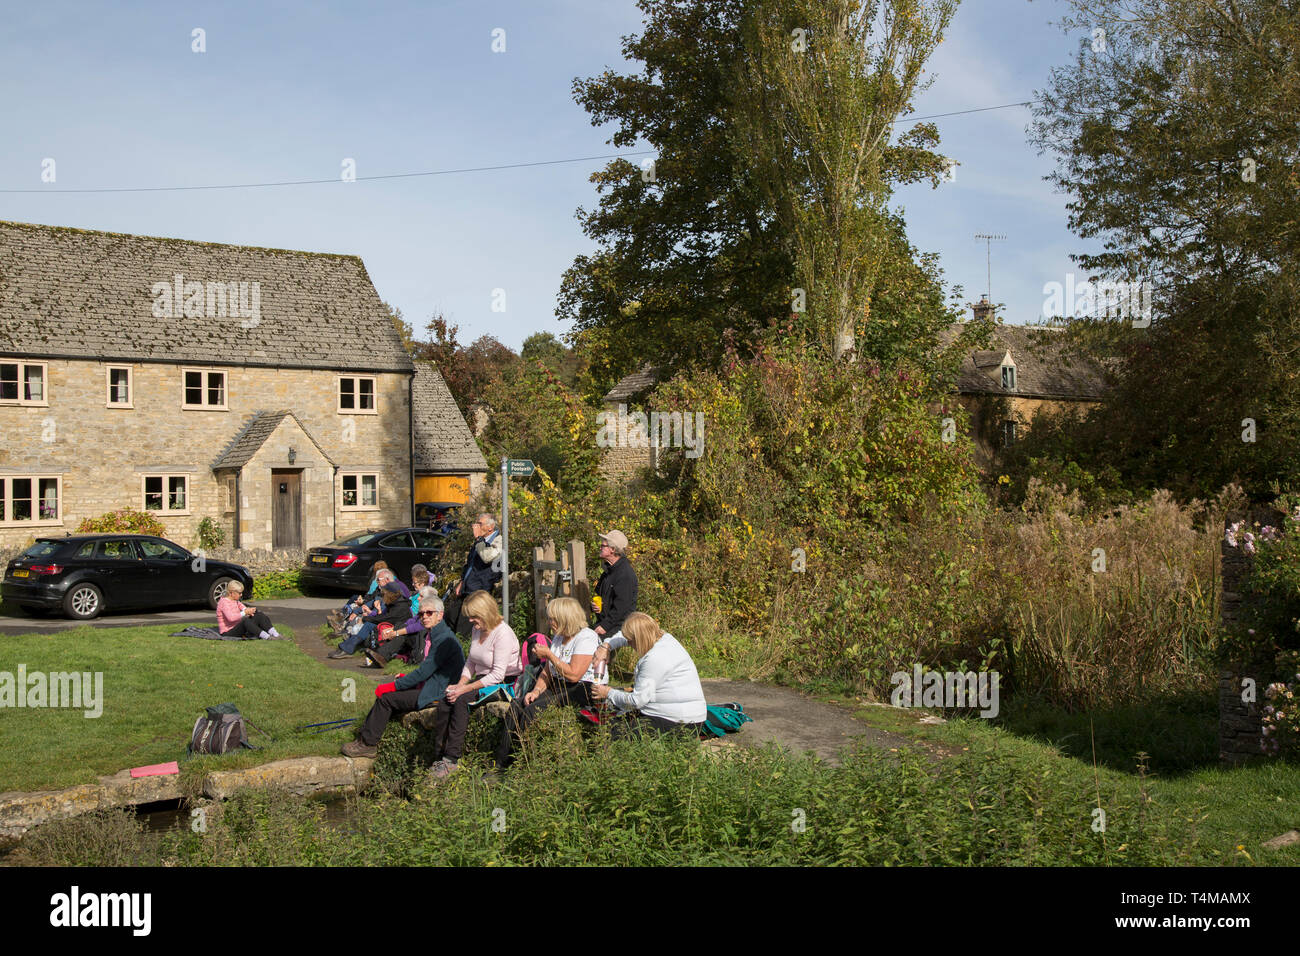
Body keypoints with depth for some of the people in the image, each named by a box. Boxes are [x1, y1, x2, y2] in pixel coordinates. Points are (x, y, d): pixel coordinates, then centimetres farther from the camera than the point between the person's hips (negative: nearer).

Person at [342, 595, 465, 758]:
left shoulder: (444, 638, -20)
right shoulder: (431, 635, 14)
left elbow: (424, 671, -22)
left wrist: (394, 686, -16)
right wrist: (404, 677, 6)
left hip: (436, 694, -10)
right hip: (426, 686, 10)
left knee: (386, 698, -10)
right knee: (386, 694, 5)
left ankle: (368, 744, 0)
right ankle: (365, 737, 7)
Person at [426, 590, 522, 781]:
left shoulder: (502, 633, -17)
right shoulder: (477, 630, 9)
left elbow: (498, 675, -21)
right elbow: (470, 663, 16)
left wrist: (466, 688, -21)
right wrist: (460, 684, -3)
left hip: (504, 684, -8)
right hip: (482, 680, 8)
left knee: (462, 700, -29)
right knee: (445, 700, -17)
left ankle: (452, 759, -26)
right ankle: (440, 751, -15)